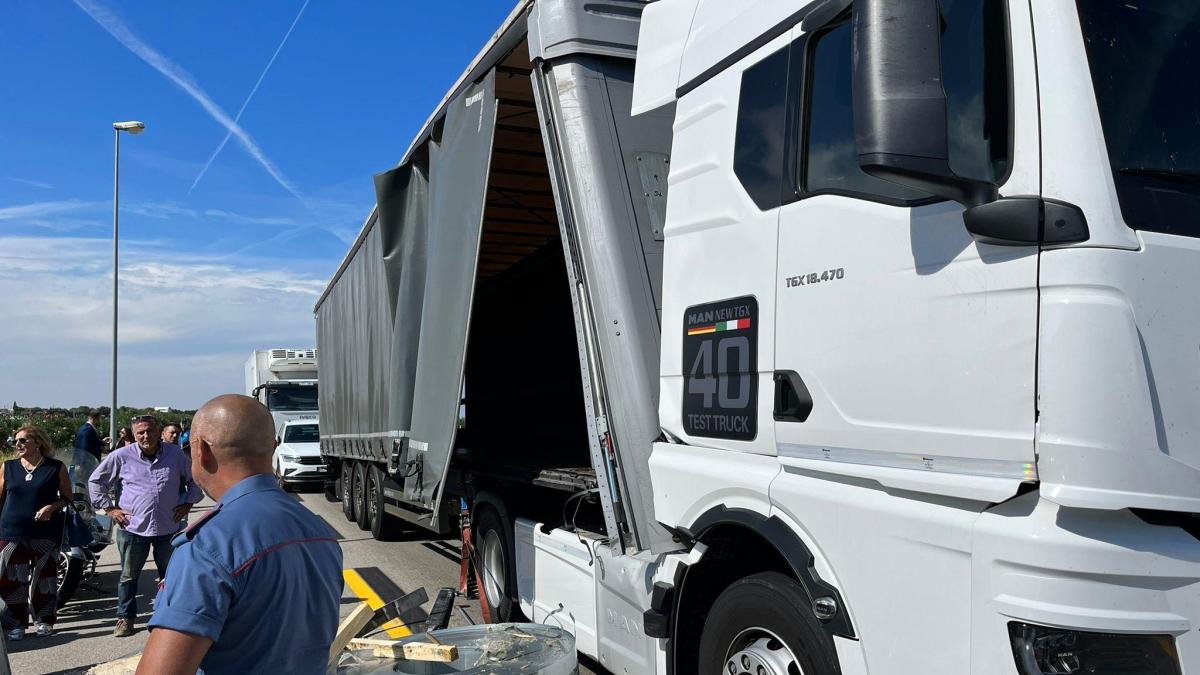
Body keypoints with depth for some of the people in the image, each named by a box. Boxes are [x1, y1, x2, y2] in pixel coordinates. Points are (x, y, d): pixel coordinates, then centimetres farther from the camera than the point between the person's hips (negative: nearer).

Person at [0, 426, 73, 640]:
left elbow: (67, 498, 5)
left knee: (44, 578, 7)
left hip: (46, 532, -2)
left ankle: (43, 620, 22)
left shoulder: (57, 468, -1)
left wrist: (52, 506, -14)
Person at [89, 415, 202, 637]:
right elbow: (96, 481, 9)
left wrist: (187, 503, 4)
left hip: (168, 527, 1)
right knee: (129, 575, 11)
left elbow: (195, 480, 14)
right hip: (132, 527, -1)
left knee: (170, 575, 10)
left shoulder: (176, 455, 1)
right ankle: (125, 617, 25)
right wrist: (109, 508, 3)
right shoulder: (121, 456, -3)